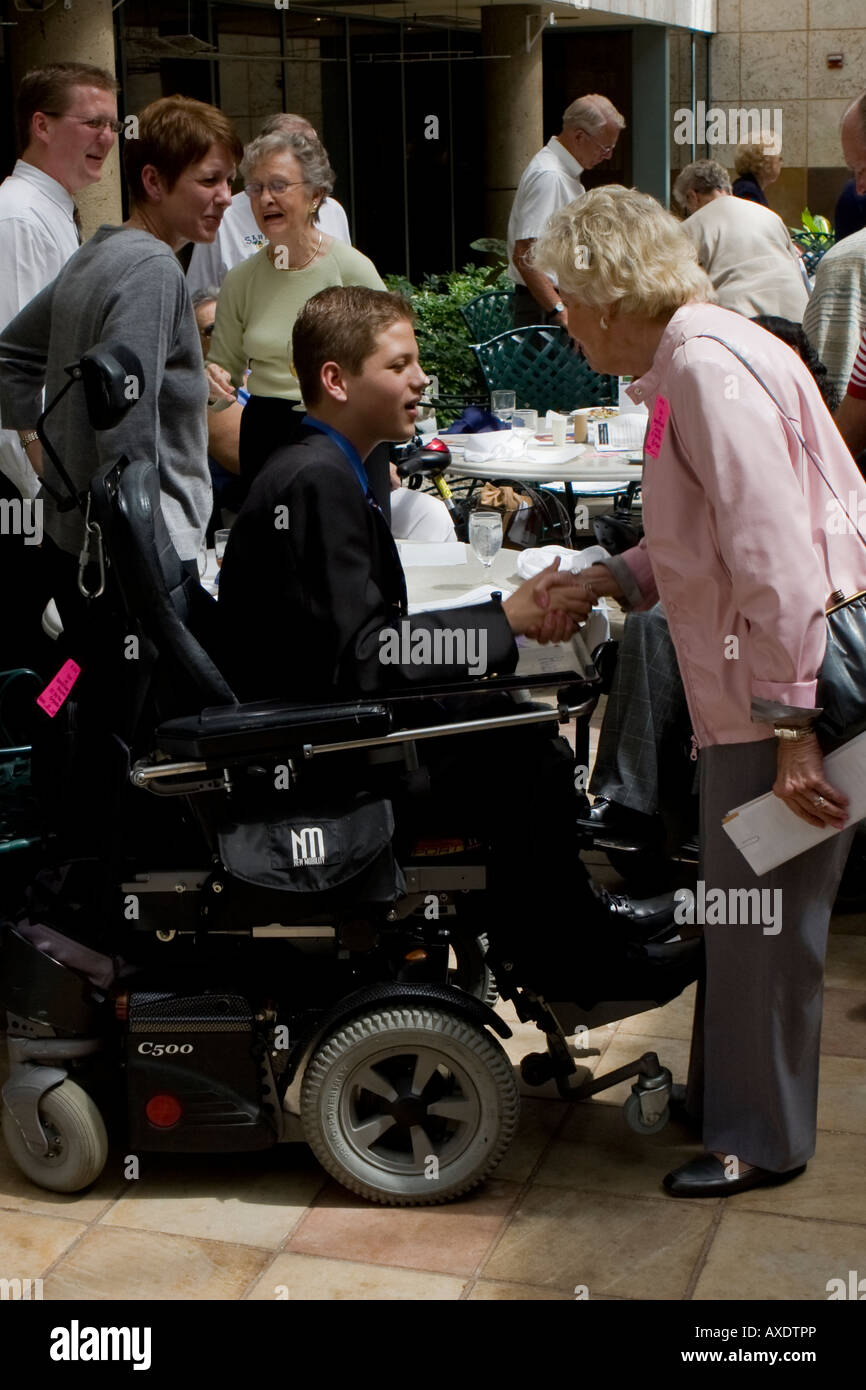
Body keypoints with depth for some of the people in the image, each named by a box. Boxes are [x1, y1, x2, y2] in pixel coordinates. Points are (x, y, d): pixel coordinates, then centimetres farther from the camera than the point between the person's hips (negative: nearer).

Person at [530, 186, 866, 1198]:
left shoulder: (708, 365, -19)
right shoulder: (683, 364, 14)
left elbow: (776, 554, -25)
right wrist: (610, 580, 14)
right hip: (751, 691, 10)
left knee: (763, 916, 3)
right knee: (737, 911, 19)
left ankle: (760, 1140, 19)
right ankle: (725, 1093, 35)